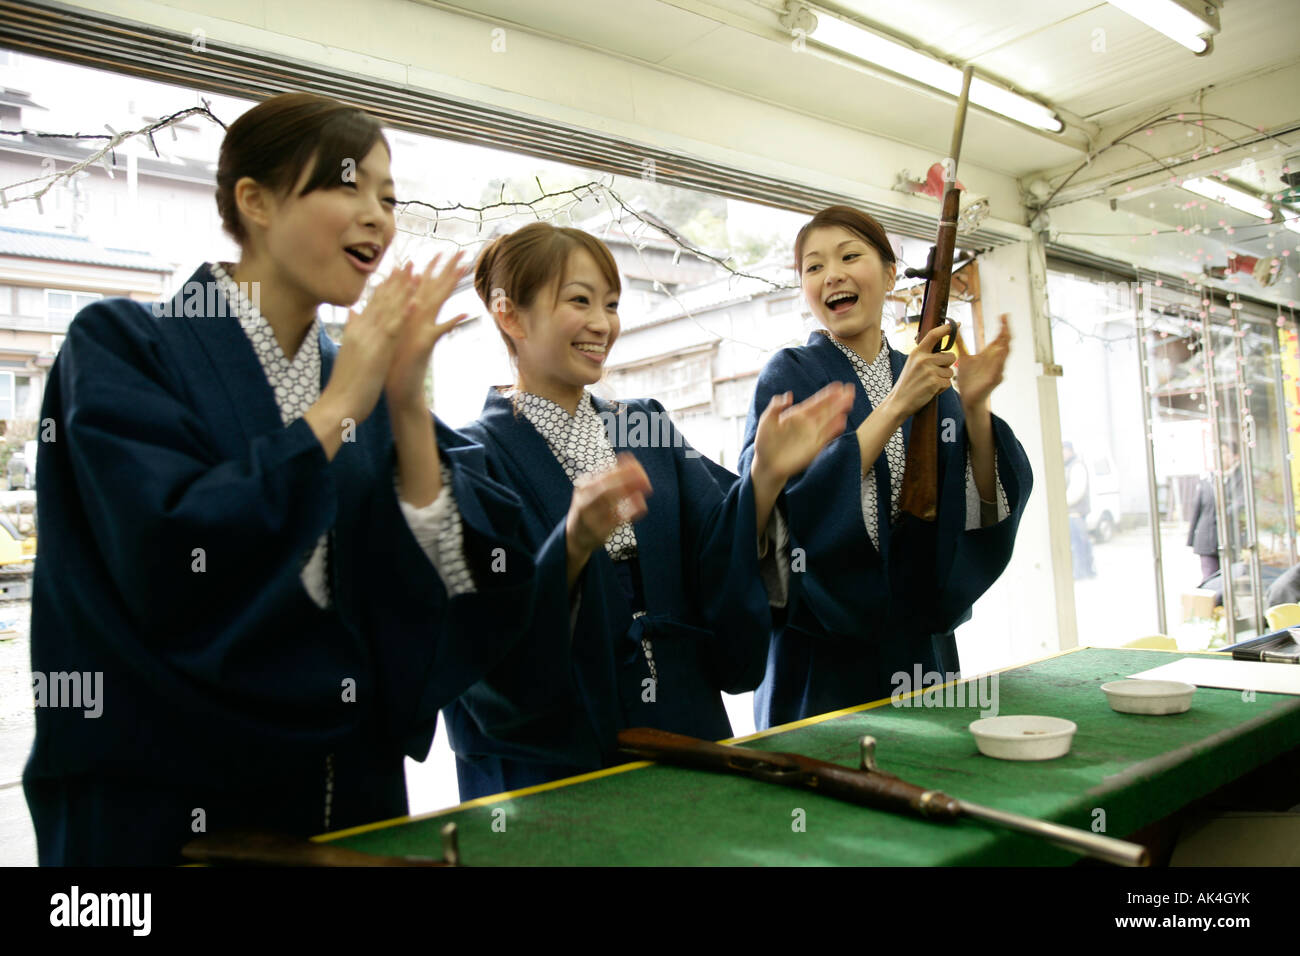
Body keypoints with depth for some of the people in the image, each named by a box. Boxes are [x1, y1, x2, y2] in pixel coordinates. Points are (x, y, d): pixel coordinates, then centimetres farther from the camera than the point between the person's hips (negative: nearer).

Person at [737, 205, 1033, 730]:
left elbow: (986, 512, -1)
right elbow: (780, 506, -22)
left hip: (921, 643, 5)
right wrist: (894, 407, -23)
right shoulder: (789, 375, -6)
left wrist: (974, 407, -16)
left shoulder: (930, 380, 7)